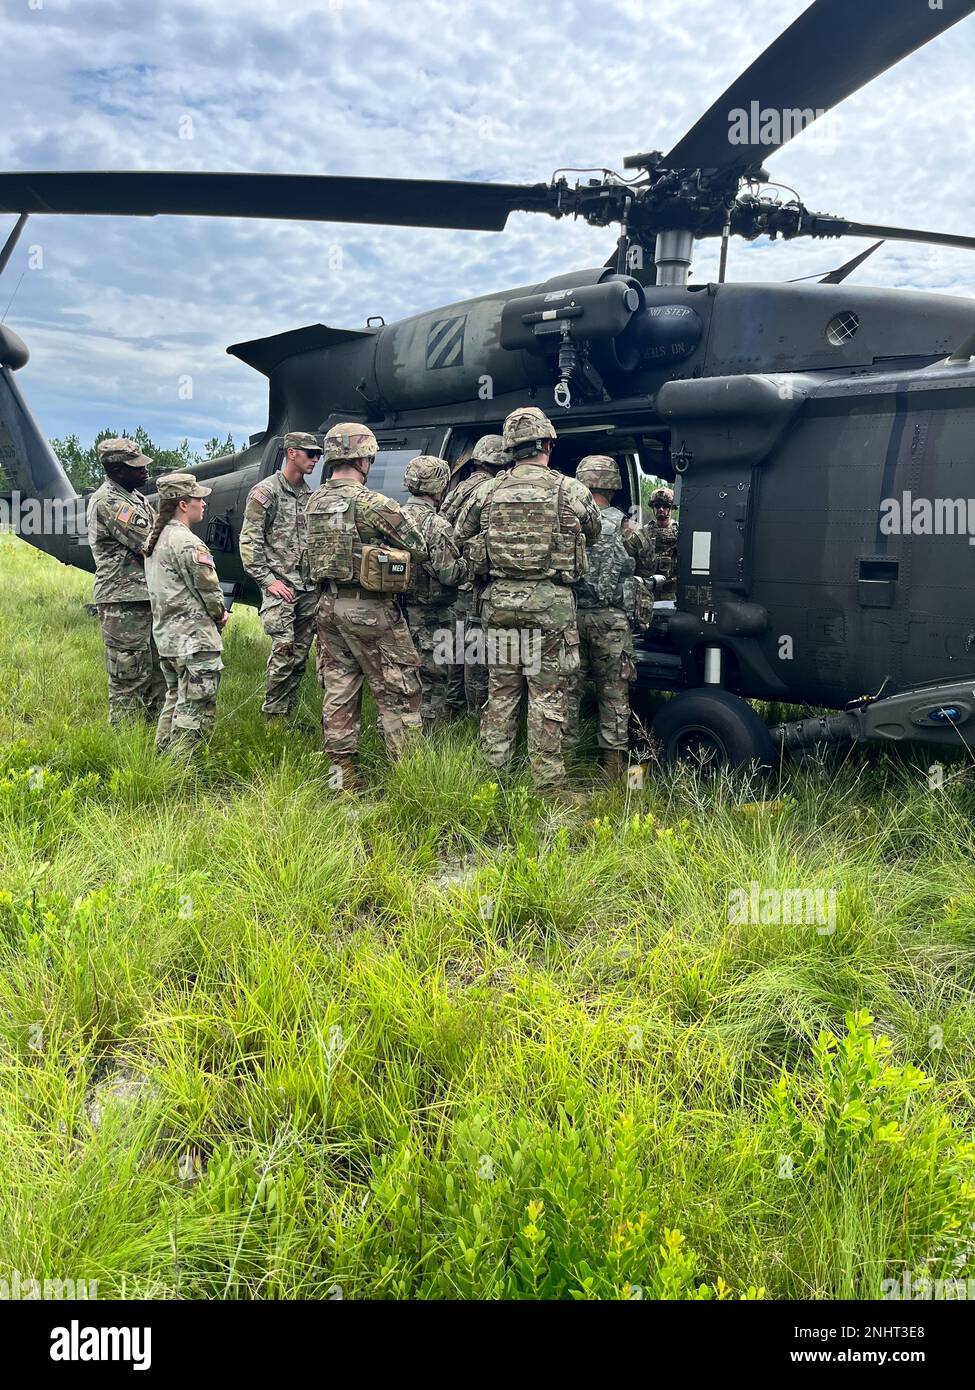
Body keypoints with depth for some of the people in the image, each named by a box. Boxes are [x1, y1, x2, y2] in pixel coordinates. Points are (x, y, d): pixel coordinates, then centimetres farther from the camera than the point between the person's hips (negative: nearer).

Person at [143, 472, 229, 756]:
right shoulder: (187, 543, -18)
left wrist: (214, 614, 12)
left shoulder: (154, 539, 12)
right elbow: (209, 591, -15)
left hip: (165, 635, 10)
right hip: (194, 638, -10)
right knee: (195, 710, -4)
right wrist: (220, 615, 6)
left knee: (175, 701, 21)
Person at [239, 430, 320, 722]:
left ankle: (287, 715, 14)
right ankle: (272, 718, -4)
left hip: (310, 588, 6)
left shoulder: (310, 496, 15)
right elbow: (249, 542, -8)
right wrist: (268, 580, -13)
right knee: (284, 650, -13)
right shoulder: (265, 492, -4)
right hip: (280, 586, -6)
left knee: (300, 654, 6)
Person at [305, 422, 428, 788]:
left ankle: (343, 773, 16)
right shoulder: (372, 503, -16)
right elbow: (419, 550, -9)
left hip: (329, 604, 7)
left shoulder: (315, 501, 6)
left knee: (338, 690, 11)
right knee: (398, 693, 1)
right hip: (370, 608, -7)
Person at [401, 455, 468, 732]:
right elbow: (449, 574, -20)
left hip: (400, 611, 7)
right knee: (432, 680, 3)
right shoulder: (436, 525, -17)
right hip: (432, 616, -7)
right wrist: (467, 561, -2)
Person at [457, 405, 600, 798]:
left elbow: (463, 539, 13)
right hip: (550, 604, -3)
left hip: (499, 601, 3)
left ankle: (493, 772, 19)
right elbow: (594, 530, 12)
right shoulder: (569, 490, -4)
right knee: (547, 697, 1)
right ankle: (548, 784, 4)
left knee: (500, 692, 13)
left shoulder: (490, 492, 4)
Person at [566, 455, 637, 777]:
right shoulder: (623, 525, -5)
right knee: (613, 691, 8)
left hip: (569, 615, 2)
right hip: (610, 618, -1)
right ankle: (613, 760, 12)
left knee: (568, 687, 11)